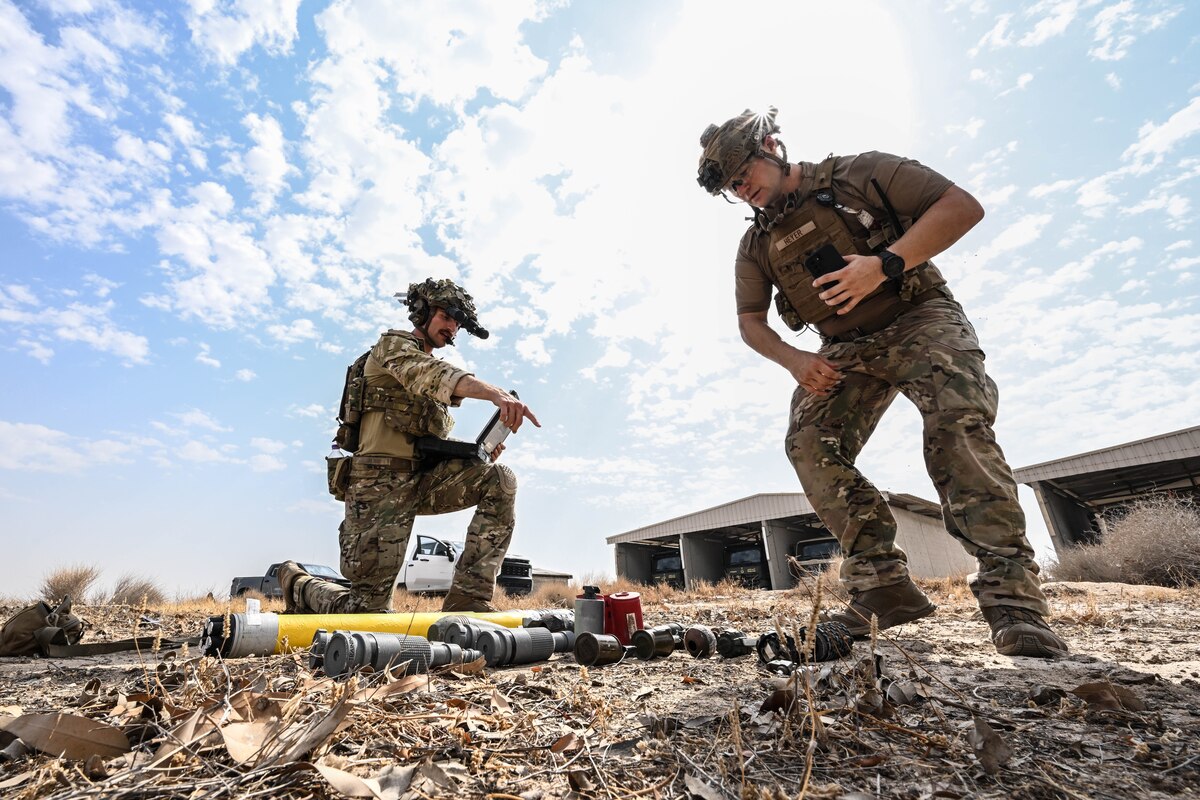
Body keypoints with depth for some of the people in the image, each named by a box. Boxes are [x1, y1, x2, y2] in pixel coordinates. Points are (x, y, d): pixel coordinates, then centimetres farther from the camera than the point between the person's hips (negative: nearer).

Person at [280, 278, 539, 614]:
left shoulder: (432, 370, 24)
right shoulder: (393, 343, 1)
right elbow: (429, 375, -24)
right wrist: (496, 393, -41)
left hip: (423, 478, 7)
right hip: (383, 479, -7)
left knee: (500, 480, -16)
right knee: (369, 609, -6)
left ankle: (468, 598, -15)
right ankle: (298, 583, 26)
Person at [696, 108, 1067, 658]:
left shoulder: (858, 174, -3)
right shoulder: (756, 245, 9)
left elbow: (963, 206, -9)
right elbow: (750, 321, 7)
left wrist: (885, 263, -25)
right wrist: (795, 361, -12)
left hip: (920, 320, -3)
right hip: (844, 351, 4)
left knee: (956, 423, -29)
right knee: (810, 445, -18)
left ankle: (1010, 594, -22)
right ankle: (882, 584, -12)